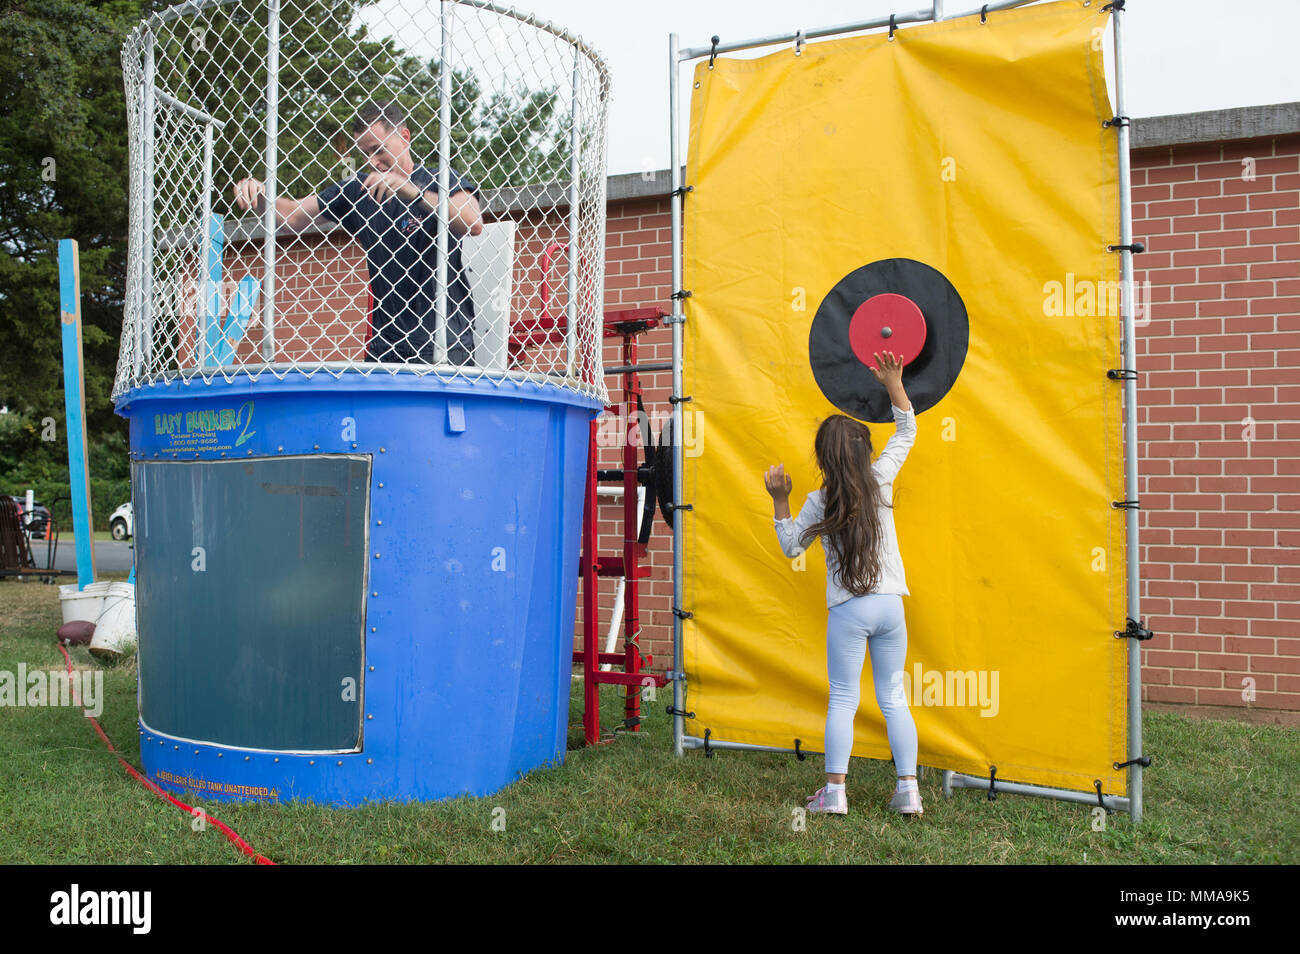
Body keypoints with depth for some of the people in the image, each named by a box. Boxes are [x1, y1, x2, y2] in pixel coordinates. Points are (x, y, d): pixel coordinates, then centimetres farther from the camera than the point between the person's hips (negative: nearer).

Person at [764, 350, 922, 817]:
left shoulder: (819, 502, -6)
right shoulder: (880, 480, -2)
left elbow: (791, 546, 8)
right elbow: (906, 430, 12)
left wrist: (780, 500, 7)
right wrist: (893, 384, 9)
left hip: (847, 610, -2)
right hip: (890, 603, 3)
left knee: (842, 699, 5)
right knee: (893, 696, 11)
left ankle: (834, 791, 5)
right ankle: (908, 789, 12)